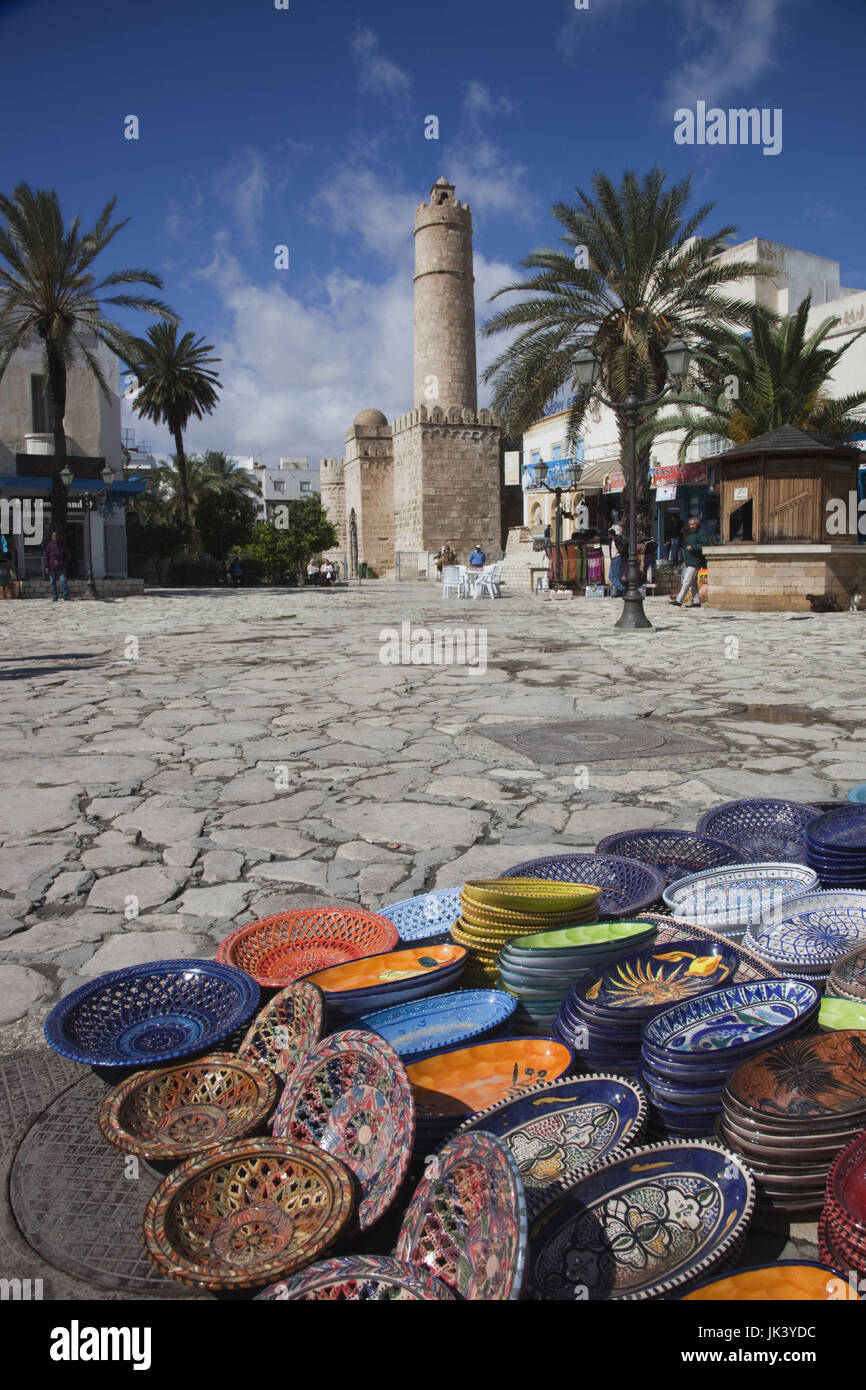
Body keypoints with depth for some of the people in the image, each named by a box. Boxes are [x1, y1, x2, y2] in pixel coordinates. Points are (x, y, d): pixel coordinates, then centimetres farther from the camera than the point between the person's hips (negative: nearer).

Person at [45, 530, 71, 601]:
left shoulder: (63, 544, 8)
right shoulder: (49, 545, 9)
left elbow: (67, 555, 12)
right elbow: (46, 556, 9)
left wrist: (65, 563, 0)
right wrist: (47, 566, 2)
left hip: (61, 567, -1)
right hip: (52, 567, 2)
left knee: (63, 581, -11)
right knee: (52, 582, 3)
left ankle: (66, 596, -7)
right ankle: (54, 597, 9)